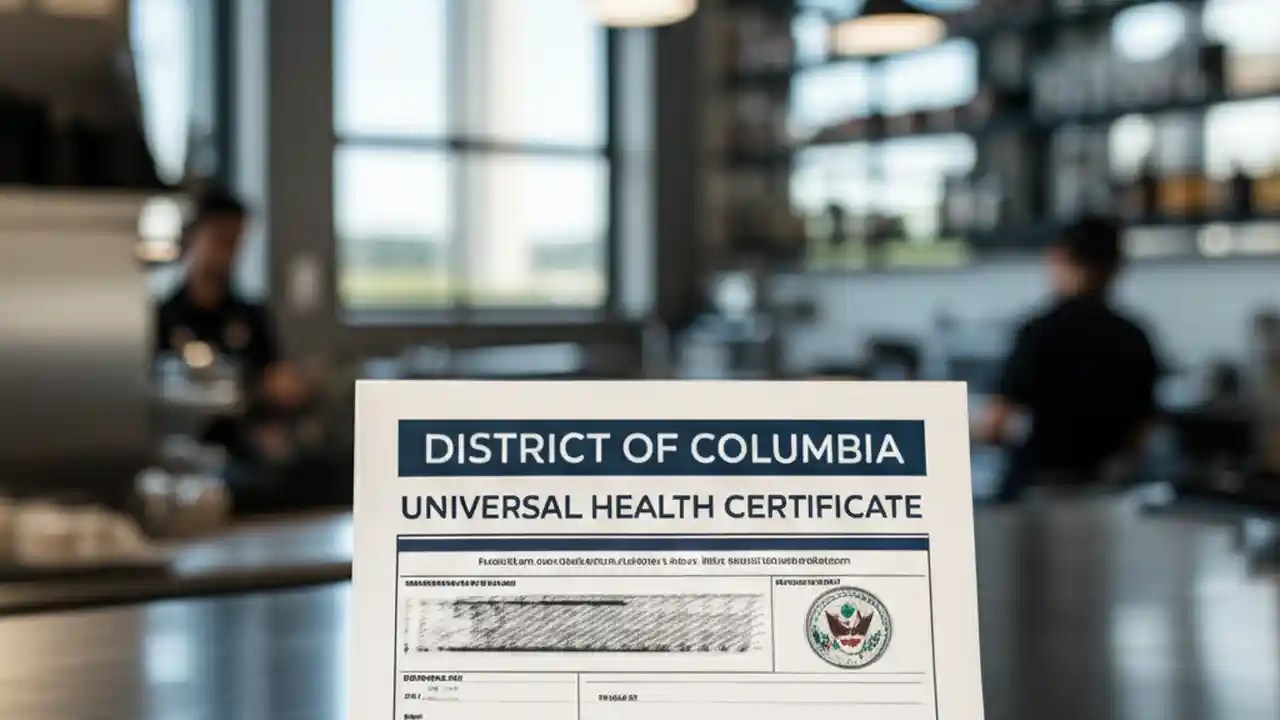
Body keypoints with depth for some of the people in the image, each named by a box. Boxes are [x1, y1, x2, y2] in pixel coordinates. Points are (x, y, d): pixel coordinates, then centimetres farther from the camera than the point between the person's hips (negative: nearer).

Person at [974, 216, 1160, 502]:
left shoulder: (1043, 331, -12)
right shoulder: (1133, 339, 4)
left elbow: (994, 423, -14)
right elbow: (1140, 430, 9)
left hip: (1039, 486, -5)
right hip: (1101, 486, 5)